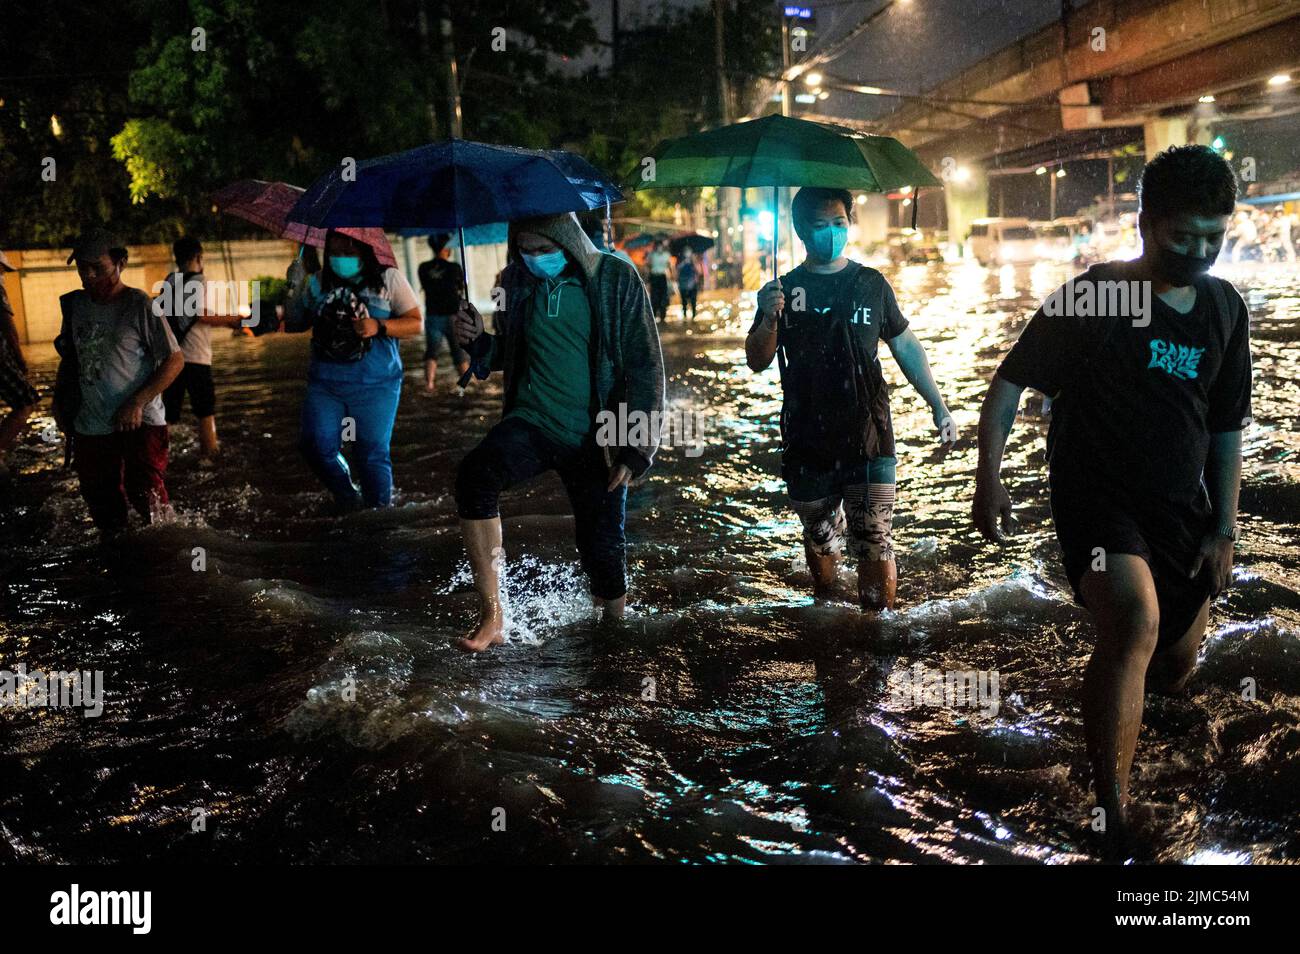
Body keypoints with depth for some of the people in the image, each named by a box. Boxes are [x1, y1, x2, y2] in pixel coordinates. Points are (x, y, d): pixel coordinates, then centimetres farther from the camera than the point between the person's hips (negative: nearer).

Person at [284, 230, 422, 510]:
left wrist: (379, 327, -19)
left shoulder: (388, 279, 0)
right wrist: (295, 289, 0)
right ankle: (349, 501, 20)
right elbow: (294, 325, 15)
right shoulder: (318, 283, 9)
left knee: (373, 454, -1)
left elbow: (415, 323, -3)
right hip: (325, 382, 3)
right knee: (316, 446, -6)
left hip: (375, 385, -3)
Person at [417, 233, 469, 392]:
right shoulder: (454, 268, -11)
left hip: (432, 316, 2)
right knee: (459, 350, 11)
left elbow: (425, 286, 9)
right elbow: (462, 287, 4)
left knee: (431, 350, 8)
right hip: (453, 316, -2)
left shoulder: (424, 268, -4)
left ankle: (429, 383, -9)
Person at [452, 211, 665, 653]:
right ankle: (491, 615, -23)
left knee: (602, 549, 2)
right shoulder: (515, 281, 4)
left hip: (595, 436, -2)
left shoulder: (616, 278, -6)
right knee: (475, 474, -27)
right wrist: (479, 340, -5)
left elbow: (646, 367, -5)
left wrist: (635, 448, -11)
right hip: (534, 422, 2)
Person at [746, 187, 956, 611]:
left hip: (868, 442, -1)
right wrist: (769, 319, -23)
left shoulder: (870, 284, 6)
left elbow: (906, 347, 14)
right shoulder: (785, 290, 4)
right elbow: (757, 362, -3)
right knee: (821, 541, 14)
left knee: (874, 545, -6)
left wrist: (938, 407, 10)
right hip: (807, 446, 1)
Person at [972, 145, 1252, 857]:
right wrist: (989, 479, -17)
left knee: (1174, 670, 16)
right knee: (1136, 620, -33)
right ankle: (1110, 814, -26)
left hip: (1181, 506, 6)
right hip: (1097, 496, -6)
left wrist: (1224, 530, 8)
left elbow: (1227, 428, 11)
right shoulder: (1094, 297, -11)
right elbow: (1010, 382, -7)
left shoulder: (1224, 309, 4)